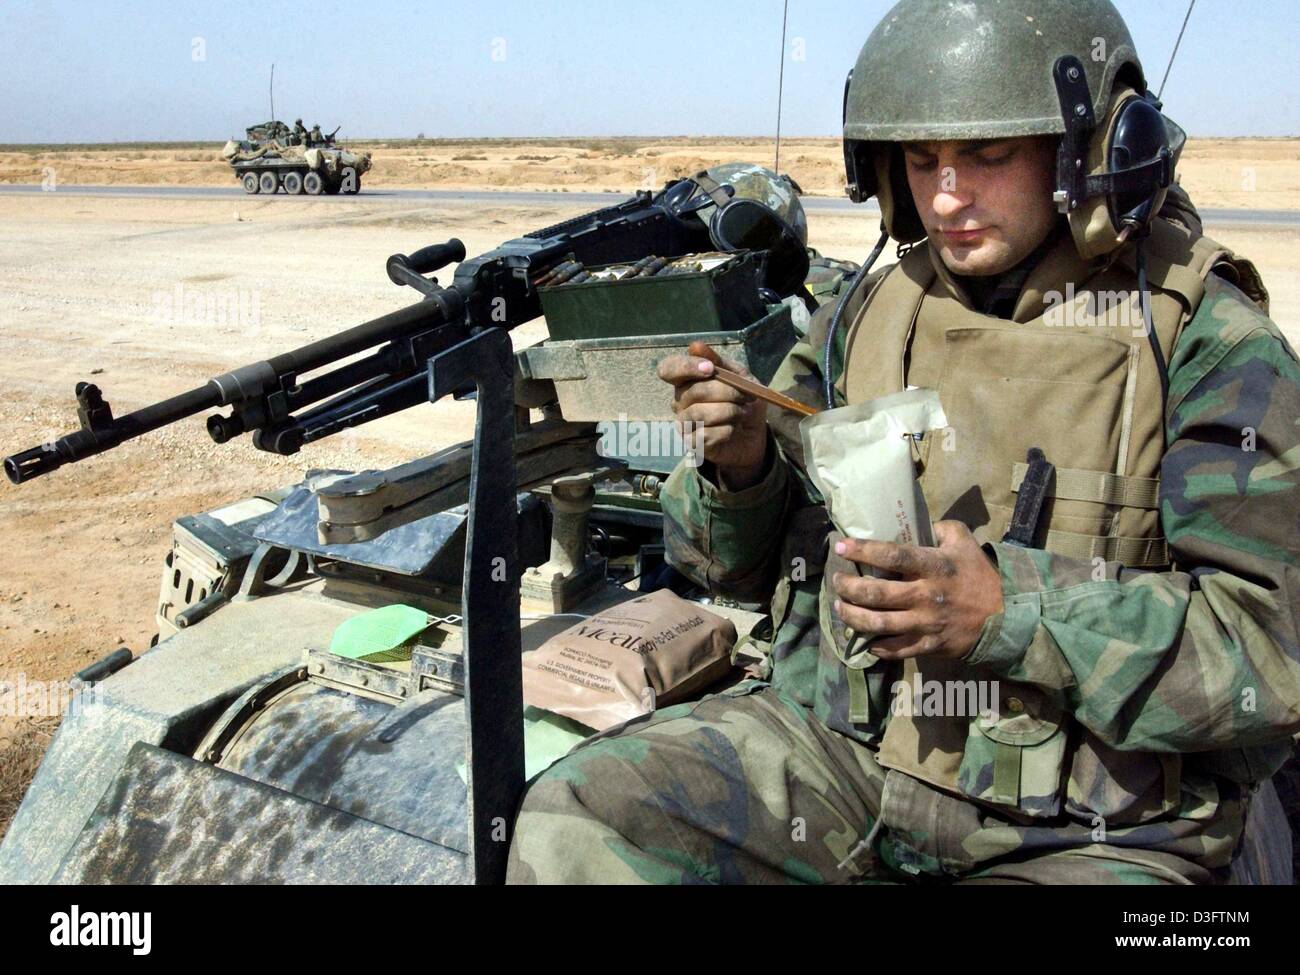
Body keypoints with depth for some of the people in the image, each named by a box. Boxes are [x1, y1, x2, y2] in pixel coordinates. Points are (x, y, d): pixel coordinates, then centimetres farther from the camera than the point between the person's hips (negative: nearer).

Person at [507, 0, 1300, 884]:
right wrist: (740, 467, -11)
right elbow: (749, 563, 12)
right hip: (835, 743, 3)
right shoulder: (868, 313, 6)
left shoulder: (1209, 346, -7)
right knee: (574, 821, -17)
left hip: (1088, 835, -2)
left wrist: (1012, 612, -26)